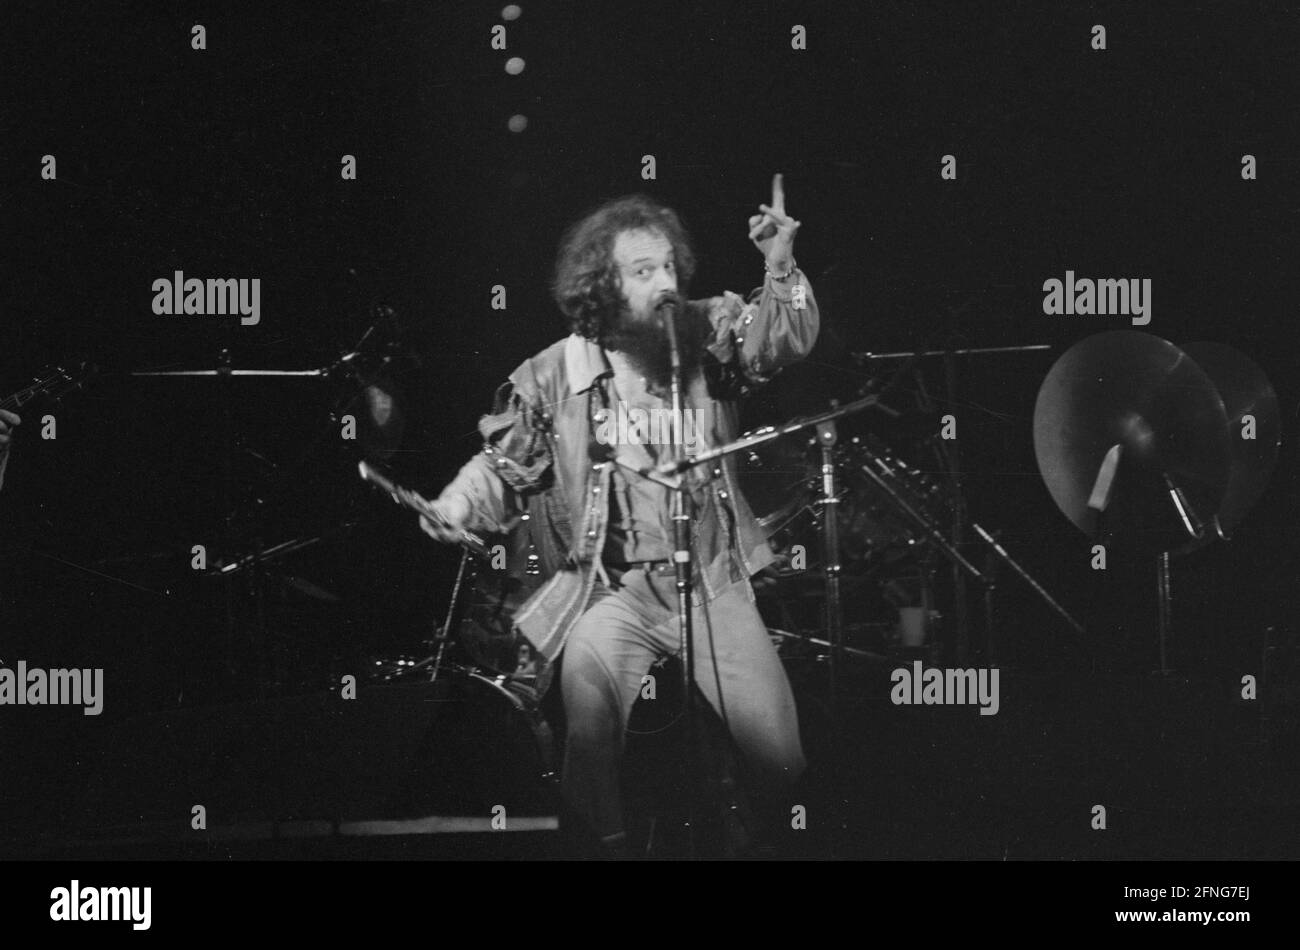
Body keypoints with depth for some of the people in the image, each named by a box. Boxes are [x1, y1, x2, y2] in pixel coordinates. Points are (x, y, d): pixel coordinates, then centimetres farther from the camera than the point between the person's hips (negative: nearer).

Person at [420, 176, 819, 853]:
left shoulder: (706, 334, 1)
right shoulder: (553, 377, -1)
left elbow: (786, 341, -13)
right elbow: (503, 467, 8)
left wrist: (781, 270, -32)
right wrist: (462, 502, -13)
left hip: (714, 581, 1)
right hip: (613, 588, -1)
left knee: (780, 760, -10)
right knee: (588, 666, -35)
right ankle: (602, 842, -12)